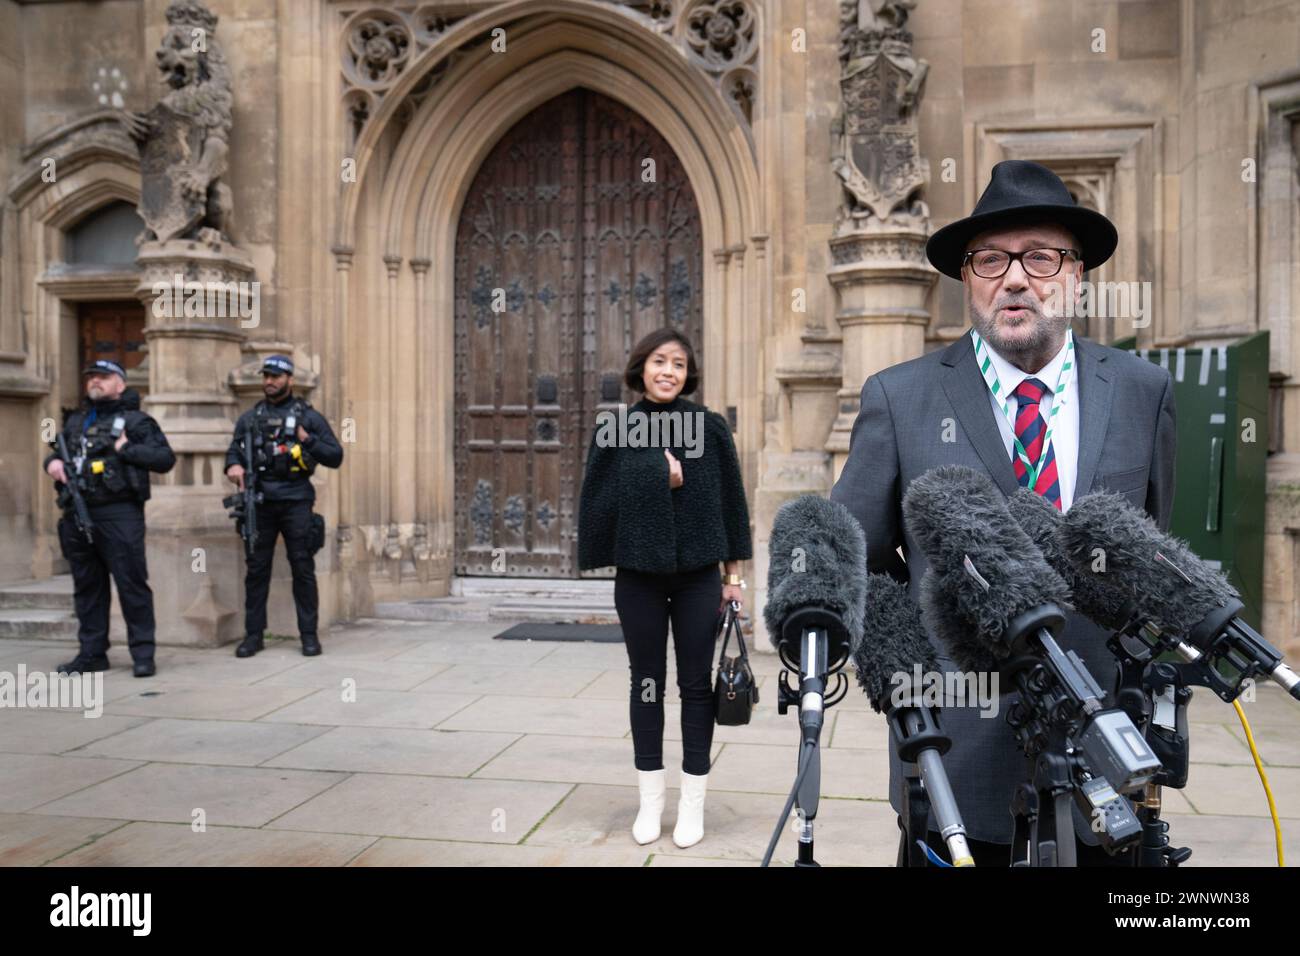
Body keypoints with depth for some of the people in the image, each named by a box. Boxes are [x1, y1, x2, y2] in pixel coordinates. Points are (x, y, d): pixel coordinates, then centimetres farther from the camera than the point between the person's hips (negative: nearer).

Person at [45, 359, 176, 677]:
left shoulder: (135, 420, 1)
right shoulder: (75, 421, 19)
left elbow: (165, 459, -7)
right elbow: (58, 452, 31)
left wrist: (126, 449, -13)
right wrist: (52, 462, 9)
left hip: (119, 515, -6)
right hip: (77, 516, 6)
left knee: (132, 584, -5)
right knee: (87, 586, 11)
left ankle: (143, 654, 0)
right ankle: (92, 653, 20)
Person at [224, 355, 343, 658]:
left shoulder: (308, 416, 6)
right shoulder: (249, 418, 13)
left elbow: (335, 457, 4)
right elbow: (234, 450, 14)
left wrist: (308, 440, -11)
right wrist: (233, 465, -8)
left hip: (296, 501, -2)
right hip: (259, 501, 2)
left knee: (303, 568, 0)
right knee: (256, 569, 4)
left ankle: (309, 635, 8)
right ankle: (253, 634, 13)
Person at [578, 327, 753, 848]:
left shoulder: (710, 427, -2)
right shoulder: (615, 431, -2)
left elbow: (730, 500, 1)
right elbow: (600, 501, -8)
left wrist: (734, 575, 2)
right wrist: (659, 477, -16)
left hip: (697, 575, 0)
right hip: (638, 576, 0)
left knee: (695, 684, 6)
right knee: (646, 683, 10)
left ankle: (692, 801, 19)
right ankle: (651, 799, 23)